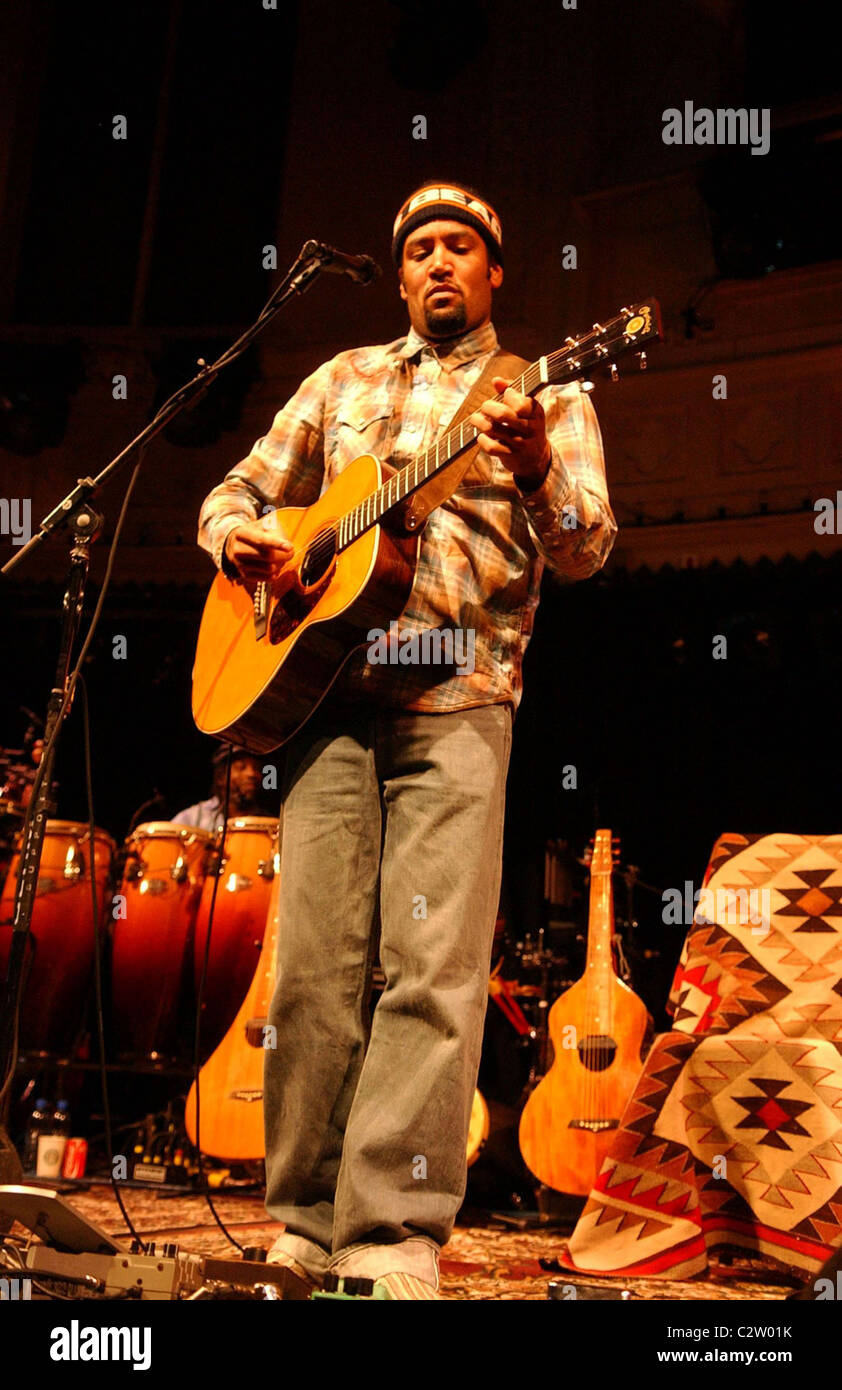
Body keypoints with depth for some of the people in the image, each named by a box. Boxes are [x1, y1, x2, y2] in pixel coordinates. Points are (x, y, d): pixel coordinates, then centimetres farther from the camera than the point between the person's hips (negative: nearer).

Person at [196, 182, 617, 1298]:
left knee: (435, 966, -11)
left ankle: (395, 1240, -7)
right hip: (322, 683, 3)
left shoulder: (546, 392, 13)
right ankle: (304, 1225, 8)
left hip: (457, 699, -3)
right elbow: (240, 489, 25)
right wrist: (238, 538, 1)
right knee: (314, 959, 0)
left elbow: (586, 550, -1)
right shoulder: (345, 380, 23)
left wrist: (538, 470, -22)